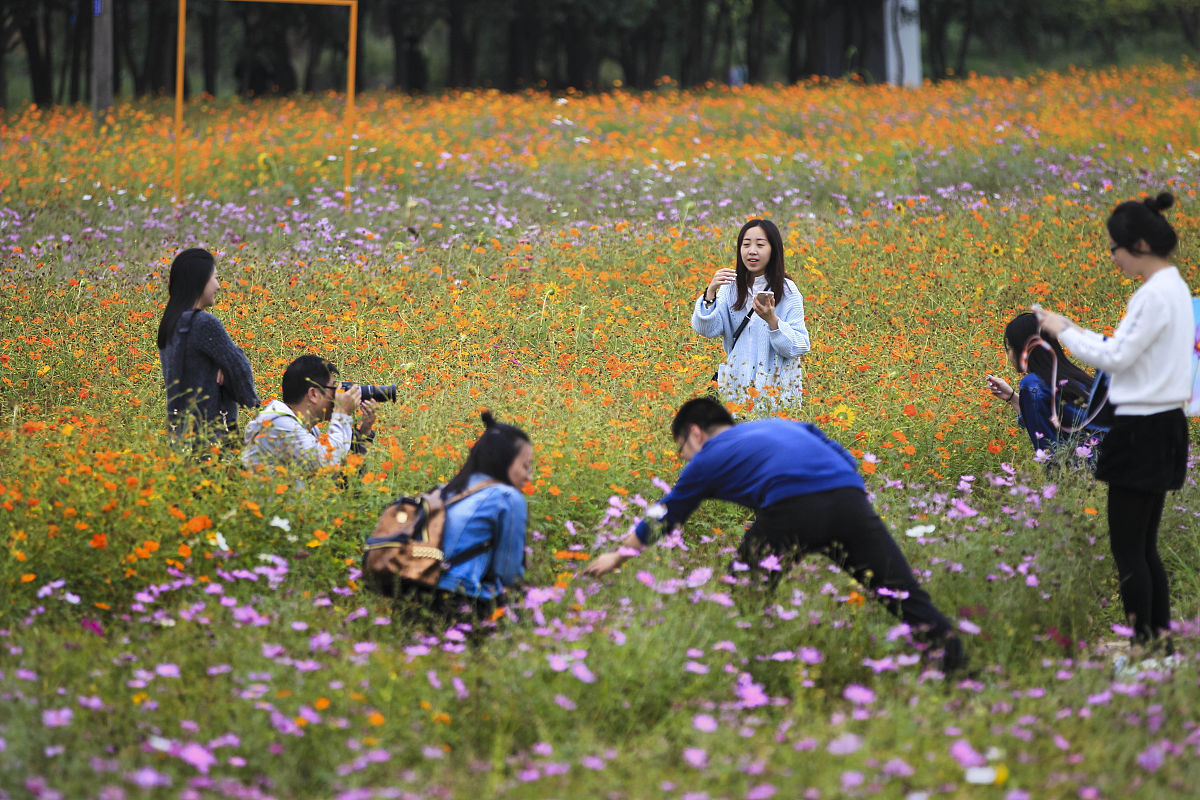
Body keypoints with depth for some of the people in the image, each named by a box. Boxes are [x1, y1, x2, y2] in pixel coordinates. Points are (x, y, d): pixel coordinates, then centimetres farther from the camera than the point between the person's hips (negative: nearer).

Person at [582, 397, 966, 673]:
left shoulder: (708, 457, 26)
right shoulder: (782, 425, 38)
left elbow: (662, 518, 38)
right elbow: (848, 463, 28)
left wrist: (617, 556, 52)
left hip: (790, 508, -4)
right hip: (851, 499, 4)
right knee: (899, 590, 2)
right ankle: (947, 643, -12)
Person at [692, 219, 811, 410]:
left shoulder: (787, 291, -3)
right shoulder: (731, 287, 6)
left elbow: (800, 347, -8)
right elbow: (706, 329, -5)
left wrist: (772, 320, -23)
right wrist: (710, 292, -19)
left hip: (776, 386, -2)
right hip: (736, 385, 2)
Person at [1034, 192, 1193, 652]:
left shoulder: (1155, 295, -17)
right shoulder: (1175, 288, 13)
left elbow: (1115, 357, -18)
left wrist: (1064, 331, -6)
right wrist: (1071, 331, 12)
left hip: (1142, 430, -10)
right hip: (1164, 424, 10)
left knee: (1127, 547, -4)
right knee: (1145, 546, 13)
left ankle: (1142, 644, -2)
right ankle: (1160, 640, 14)